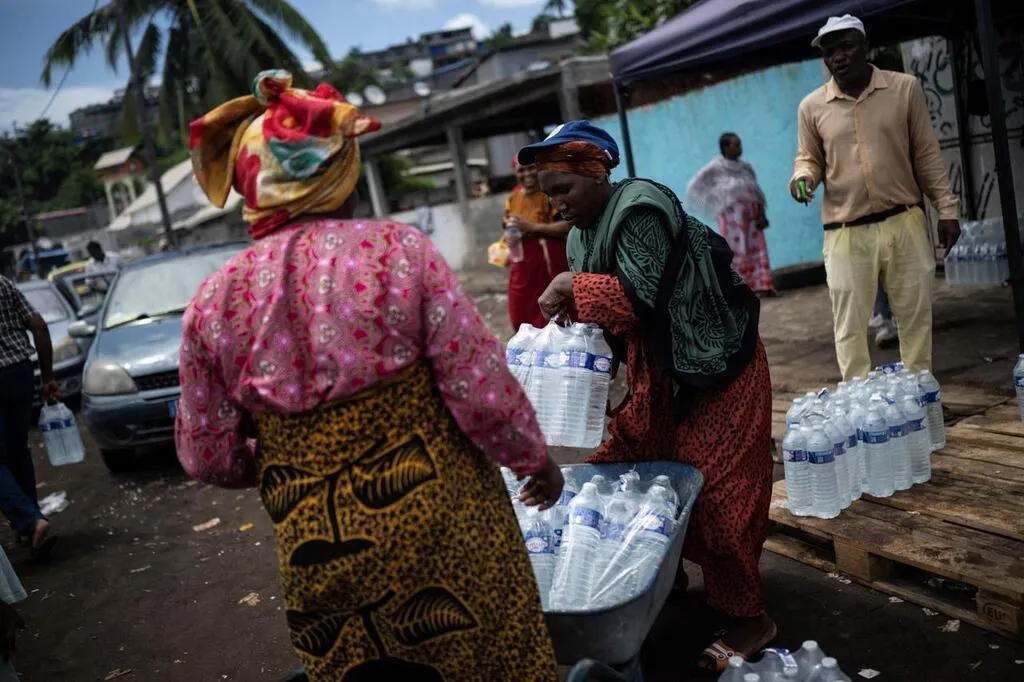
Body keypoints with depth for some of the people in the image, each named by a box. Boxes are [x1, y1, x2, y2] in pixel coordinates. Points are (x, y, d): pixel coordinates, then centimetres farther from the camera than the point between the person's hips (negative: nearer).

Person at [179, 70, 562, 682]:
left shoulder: (216, 300, -4)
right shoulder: (399, 250, -13)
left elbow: (210, 458, 3)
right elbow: (483, 389, -14)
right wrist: (537, 460, 4)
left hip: (317, 551, 3)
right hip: (438, 523, -2)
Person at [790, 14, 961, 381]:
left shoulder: (905, 88, 1)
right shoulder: (812, 107, 1)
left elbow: (926, 154, 5)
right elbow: (808, 158, 12)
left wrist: (946, 207, 3)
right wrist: (803, 176, -12)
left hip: (905, 223, 1)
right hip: (846, 234, -1)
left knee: (916, 319, 10)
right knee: (850, 327, 0)